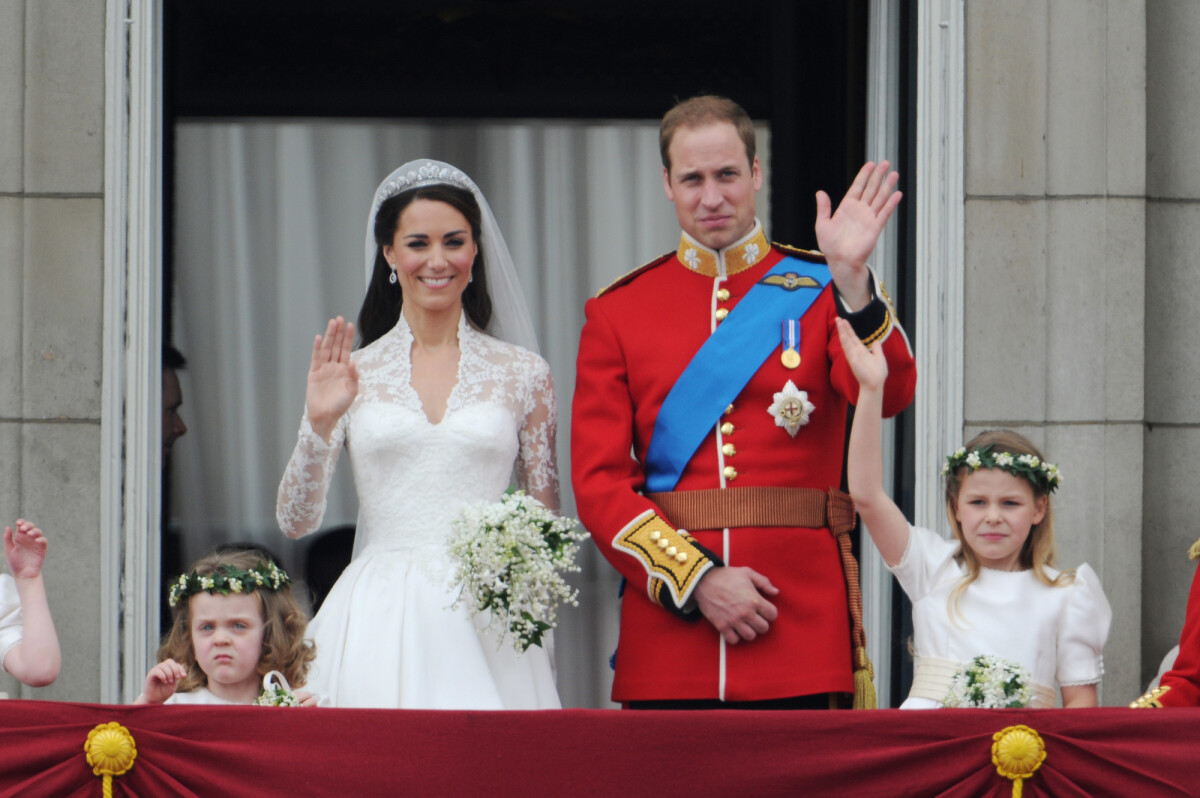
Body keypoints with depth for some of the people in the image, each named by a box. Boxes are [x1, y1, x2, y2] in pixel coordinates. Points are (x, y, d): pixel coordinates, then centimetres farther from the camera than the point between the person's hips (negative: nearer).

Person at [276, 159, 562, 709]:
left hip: (486, 625, 0)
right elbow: (295, 520, 4)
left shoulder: (522, 374, 8)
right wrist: (319, 425, -10)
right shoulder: (353, 374, 8)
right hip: (379, 626, 0)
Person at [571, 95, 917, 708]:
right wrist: (697, 579, -9)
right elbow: (599, 483, 2)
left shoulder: (819, 290, 7)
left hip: (801, 619, -1)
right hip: (666, 622, 1)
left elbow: (889, 394, -12)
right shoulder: (616, 312, 8)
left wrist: (852, 277, -26)